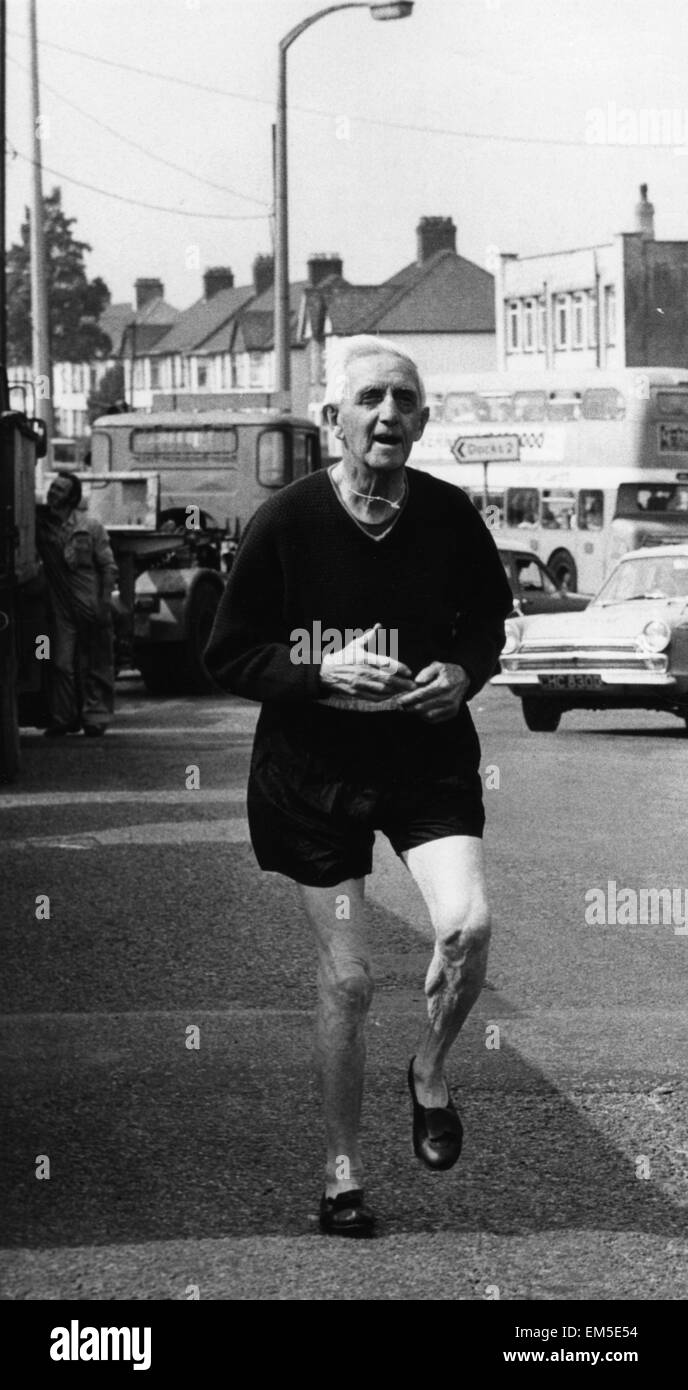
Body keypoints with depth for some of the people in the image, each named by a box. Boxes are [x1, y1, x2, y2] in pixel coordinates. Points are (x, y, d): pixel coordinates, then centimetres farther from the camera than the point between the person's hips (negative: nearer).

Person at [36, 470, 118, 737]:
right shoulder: (39, 521, 3)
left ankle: (95, 717, 9)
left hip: (90, 607, -2)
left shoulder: (90, 527, -5)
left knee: (95, 665, 3)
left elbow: (108, 567, -3)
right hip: (60, 607, 2)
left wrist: (104, 603, -9)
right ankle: (63, 718, 6)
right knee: (61, 664, 0)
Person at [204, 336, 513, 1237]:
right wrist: (324, 672, -21)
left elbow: (488, 620, 13)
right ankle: (345, 1172, 22)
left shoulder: (452, 517, -5)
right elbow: (228, 658, -6)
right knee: (347, 980, 2)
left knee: (468, 925, -22)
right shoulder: (285, 522, -11)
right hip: (314, 766, -1)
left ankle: (431, 1074, 9)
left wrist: (465, 672, -9)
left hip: (429, 755, 1)